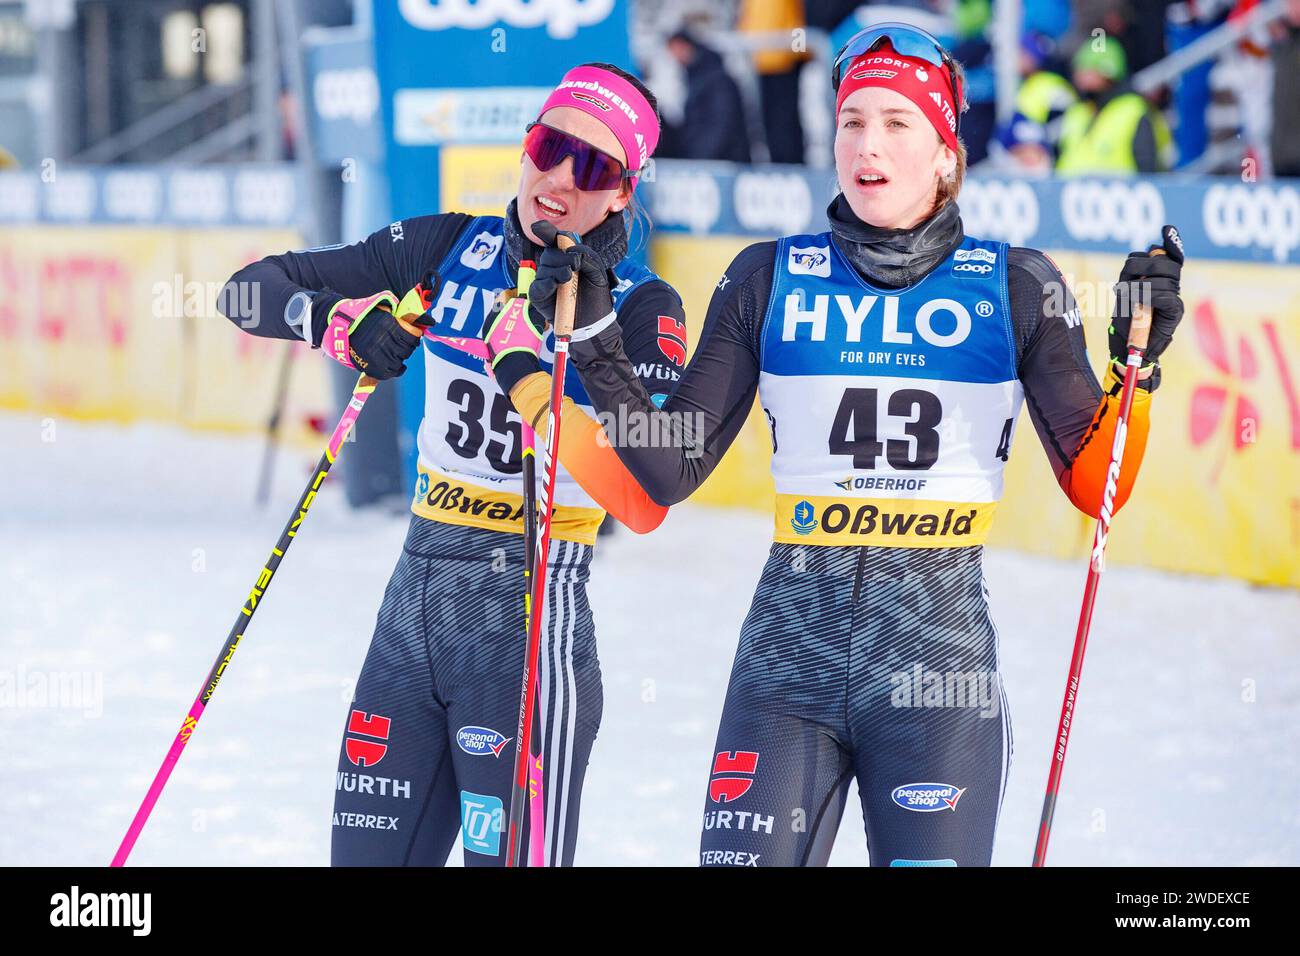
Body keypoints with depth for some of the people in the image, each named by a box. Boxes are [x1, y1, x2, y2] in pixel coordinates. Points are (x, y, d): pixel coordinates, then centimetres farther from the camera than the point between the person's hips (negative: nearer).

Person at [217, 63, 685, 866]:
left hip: (532, 616, -5)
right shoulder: (450, 251, 5)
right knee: (369, 852, 8)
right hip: (418, 592, 5)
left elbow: (645, 504, -20)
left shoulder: (642, 310, -7)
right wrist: (341, 321, -16)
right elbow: (253, 289, 4)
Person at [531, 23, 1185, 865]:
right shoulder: (770, 280, 7)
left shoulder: (1014, 288, 3)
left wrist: (1138, 363, -11)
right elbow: (671, 471, 7)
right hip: (791, 647, 1)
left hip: (941, 655, -1)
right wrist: (595, 347, -3)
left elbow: (1094, 487, 3)